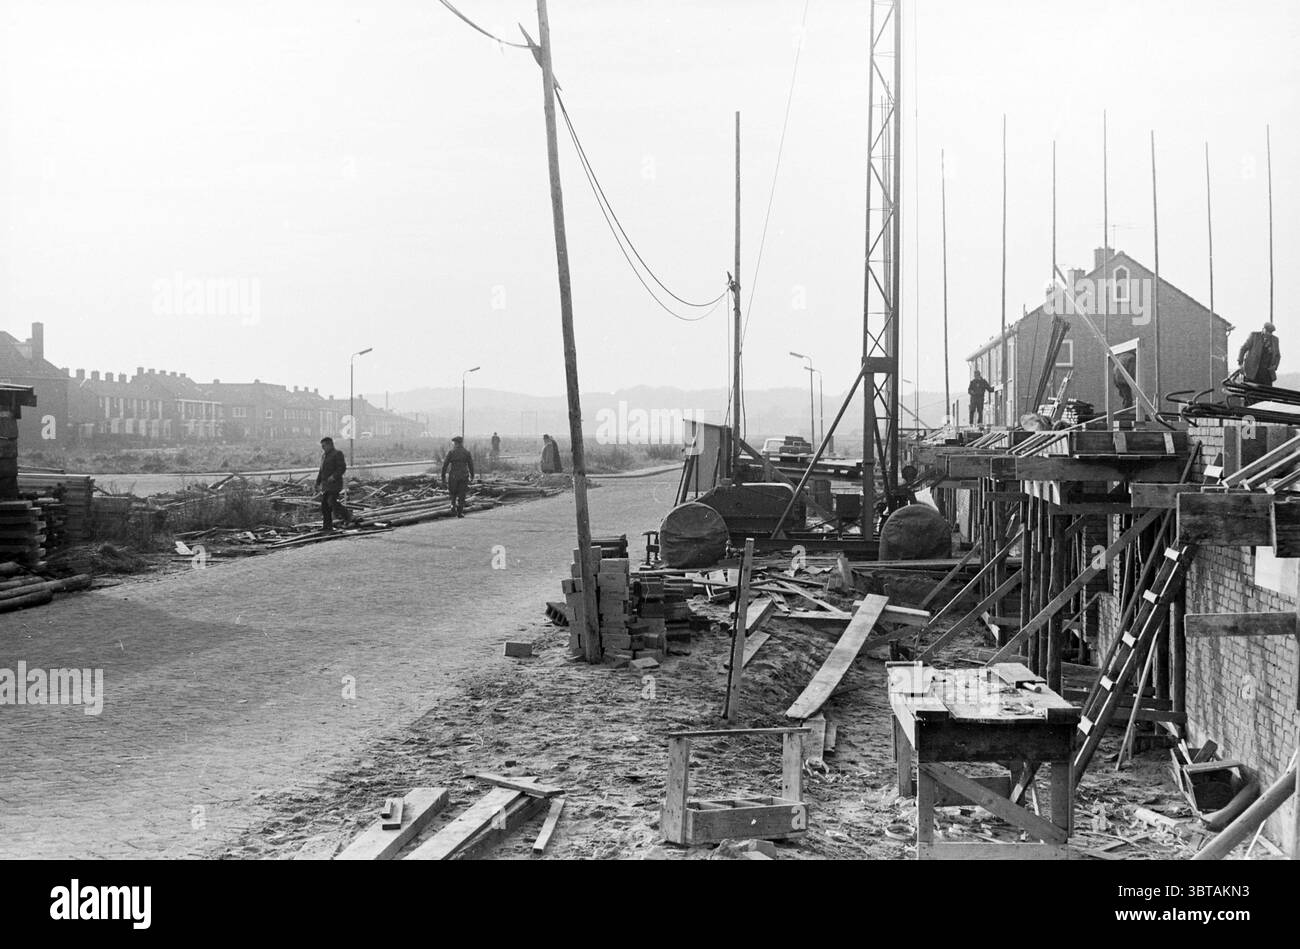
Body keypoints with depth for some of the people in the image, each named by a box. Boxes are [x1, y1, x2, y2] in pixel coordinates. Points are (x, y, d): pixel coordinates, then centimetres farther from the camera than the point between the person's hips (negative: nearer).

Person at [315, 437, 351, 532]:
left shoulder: (337, 454, -7)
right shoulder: (324, 455, 19)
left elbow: (342, 467, -16)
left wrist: (334, 476, -26)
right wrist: (318, 483, 20)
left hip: (335, 484, -8)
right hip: (326, 485, 8)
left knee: (331, 502, -18)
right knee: (324, 504, 2)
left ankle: (347, 515, 2)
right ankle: (327, 526, 5)